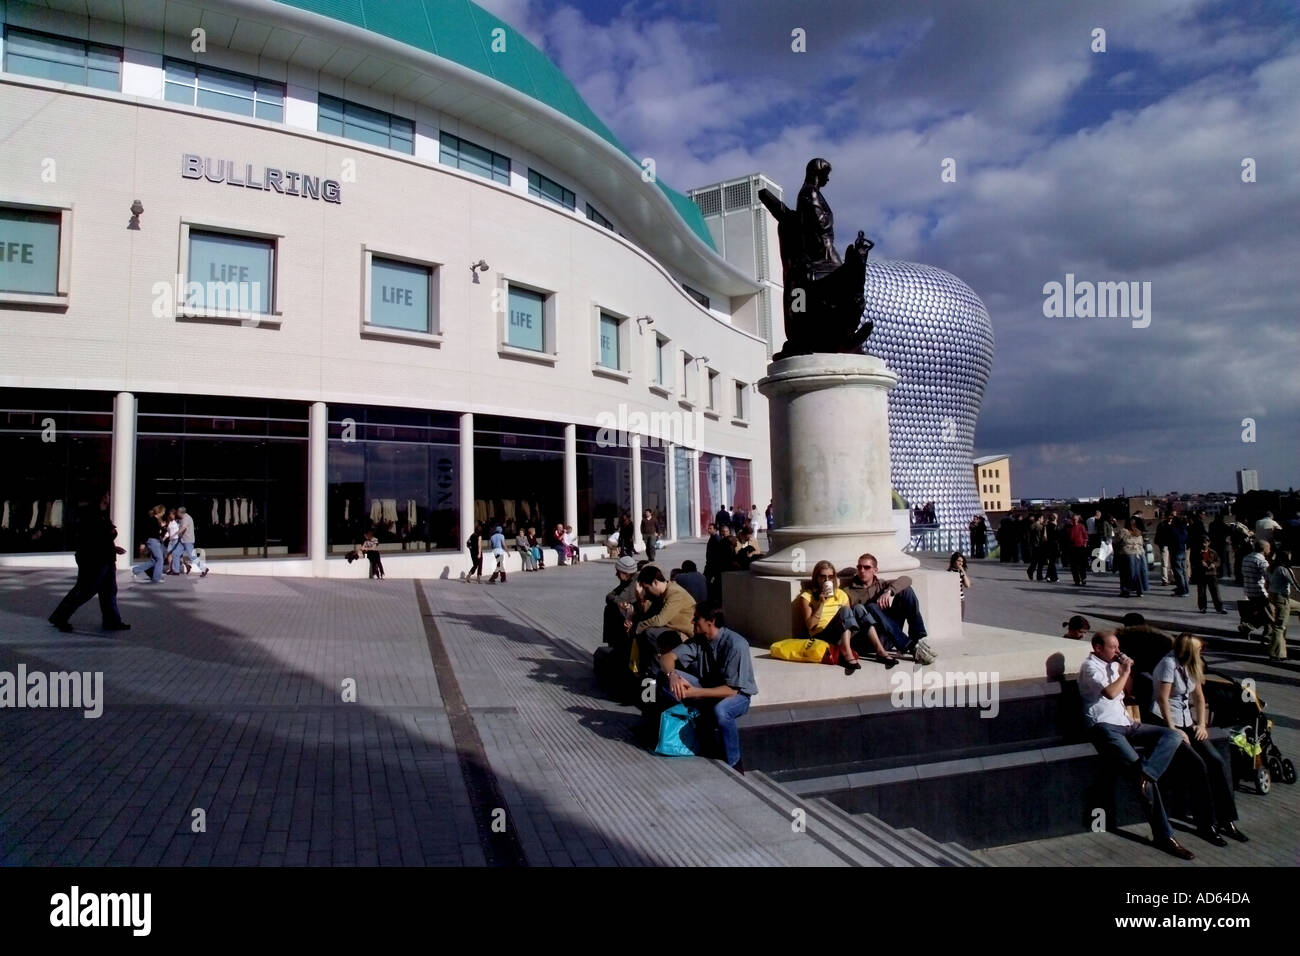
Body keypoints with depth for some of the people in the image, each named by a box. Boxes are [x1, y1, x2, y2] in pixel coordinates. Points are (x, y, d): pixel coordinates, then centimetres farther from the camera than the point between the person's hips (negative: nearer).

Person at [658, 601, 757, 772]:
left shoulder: (736, 645, -25)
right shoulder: (698, 640, -6)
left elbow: (731, 690, -27)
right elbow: (667, 658, -9)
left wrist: (695, 692, -33)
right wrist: (672, 675, -33)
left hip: (737, 694, -5)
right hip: (707, 688, 5)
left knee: (720, 710, -41)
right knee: (666, 680, -16)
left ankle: (734, 765, -19)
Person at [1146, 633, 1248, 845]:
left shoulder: (1192, 666, 10)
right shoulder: (1169, 664, -15)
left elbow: (1199, 696, 17)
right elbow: (1162, 699, -16)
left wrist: (1202, 724, 6)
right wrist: (1173, 730, -16)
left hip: (1186, 722, 8)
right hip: (1164, 722, -8)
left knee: (1217, 761, -11)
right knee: (1198, 764, -22)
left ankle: (1226, 820, -3)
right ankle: (1206, 824, -12)